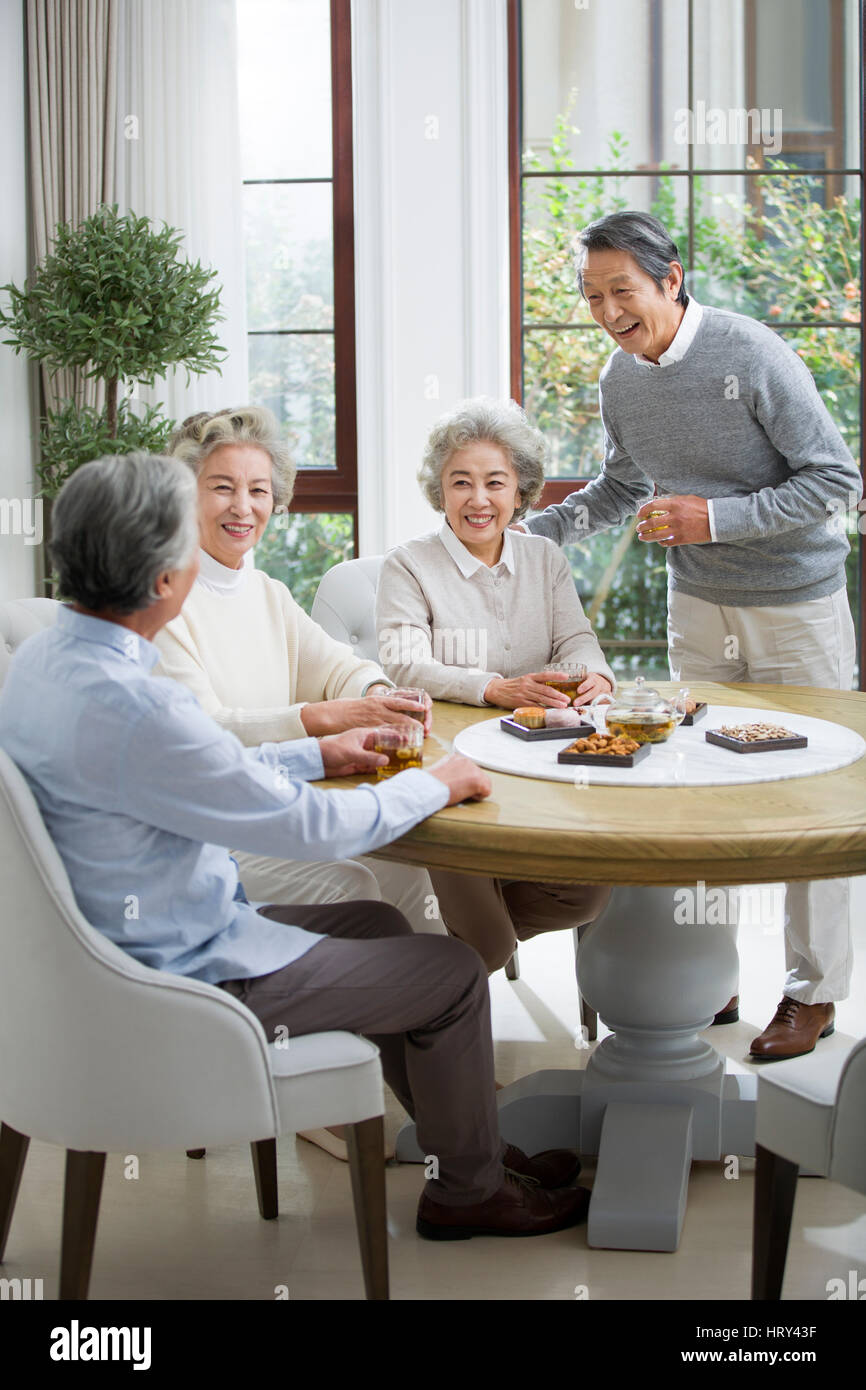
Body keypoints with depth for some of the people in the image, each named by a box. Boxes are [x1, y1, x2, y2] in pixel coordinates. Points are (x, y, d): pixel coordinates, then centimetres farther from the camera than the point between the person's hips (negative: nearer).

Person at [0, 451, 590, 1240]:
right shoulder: (128, 708, -33)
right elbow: (308, 827, -24)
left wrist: (317, 753, 17)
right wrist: (434, 785, -8)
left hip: (115, 946, 10)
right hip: (182, 981, -10)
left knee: (379, 923, 23)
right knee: (453, 973, 5)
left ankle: (462, 1141, 34)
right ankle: (470, 1189, 25)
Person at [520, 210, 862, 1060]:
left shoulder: (751, 355, -19)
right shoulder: (618, 381, 0)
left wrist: (716, 518, -22)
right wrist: (529, 531, 6)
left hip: (796, 607, -5)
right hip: (698, 606, 6)